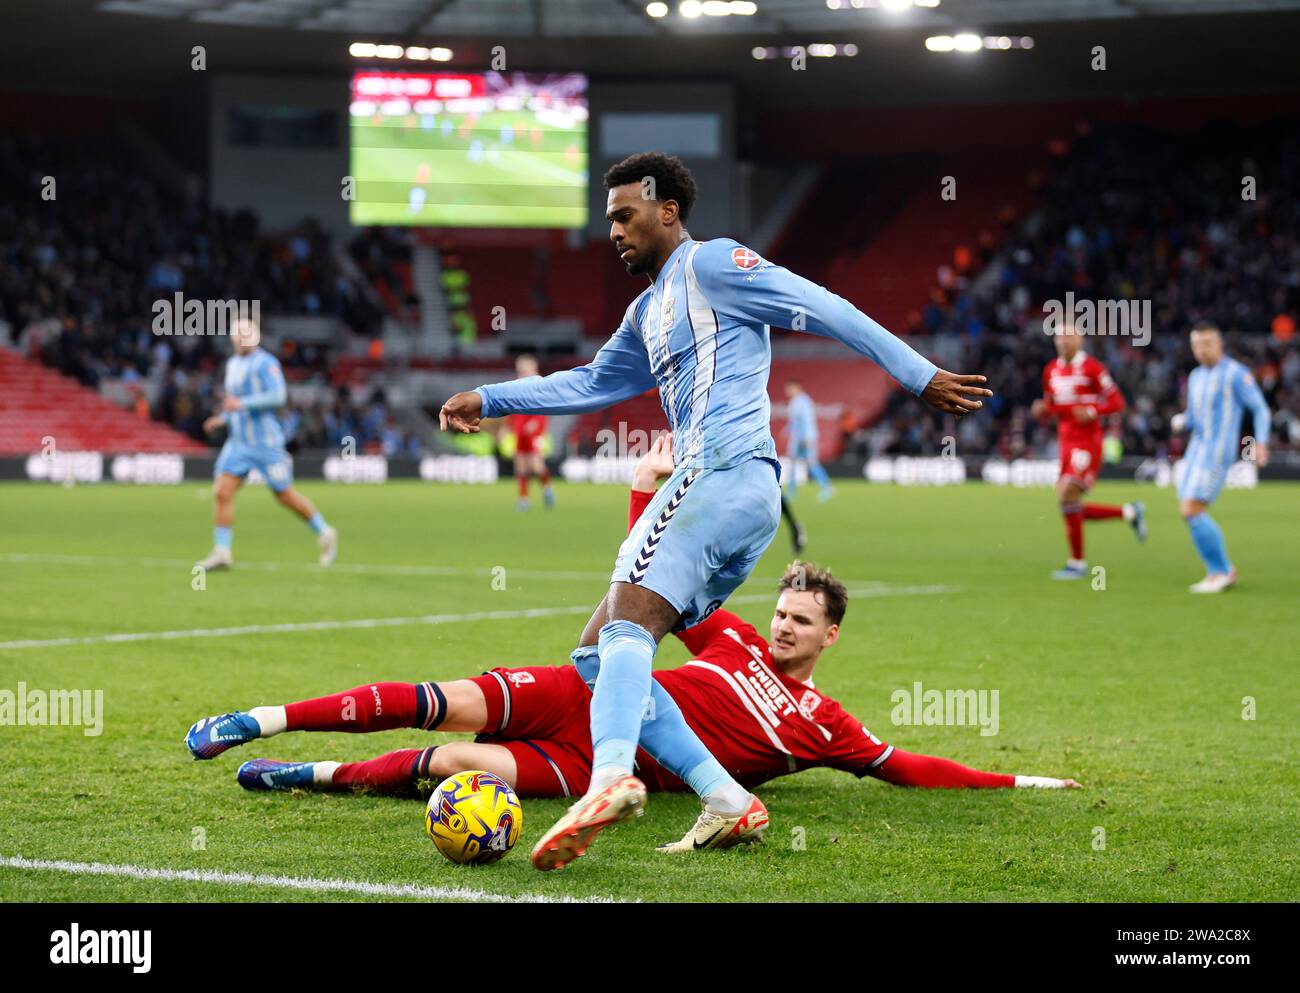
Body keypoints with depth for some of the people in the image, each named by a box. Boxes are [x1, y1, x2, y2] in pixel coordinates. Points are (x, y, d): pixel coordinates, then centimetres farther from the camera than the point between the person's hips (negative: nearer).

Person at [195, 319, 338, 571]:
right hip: (238, 442, 7)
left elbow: (277, 396, -24)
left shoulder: (265, 363, -12)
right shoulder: (232, 364, 13)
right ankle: (222, 552, -2)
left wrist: (242, 403, -26)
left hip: (265, 443, -7)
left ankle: (324, 534, 21)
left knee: (285, 495, 3)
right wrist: (223, 418, 14)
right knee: (222, 493, -6)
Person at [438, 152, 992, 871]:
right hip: (722, 490, 10)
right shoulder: (647, 313, 29)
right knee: (597, 654, 7)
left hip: (725, 472, -10)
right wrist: (488, 400, 34)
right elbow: (593, 383, 41)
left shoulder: (710, 264, 2)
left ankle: (611, 776, -51)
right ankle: (727, 801, -4)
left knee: (627, 619, -28)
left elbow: (827, 311, -3)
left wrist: (920, 377, -9)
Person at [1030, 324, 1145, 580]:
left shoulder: (1092, 368, -8)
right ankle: (1130, 513, 22)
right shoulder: (1051, 371, 13)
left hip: (1087, 441, -8)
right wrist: (1041, 410, -1)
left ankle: (1077, 563, -7)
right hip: (1065, 441, 8)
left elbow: (1116, 402, -7)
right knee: (1072, 509, 4)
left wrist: (1092, 411, -23)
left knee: (1067, 498, -17)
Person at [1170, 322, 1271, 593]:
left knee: (1192, 510, -15)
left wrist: (1261, 443, -21)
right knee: (1188, 511, 4)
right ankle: (1223, 572, 11)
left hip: (1218, 452, -8)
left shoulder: (1236, 373, -8)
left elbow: (1260, 409, -8)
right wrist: (1180, 420, 0)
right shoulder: (1196, 377, 15)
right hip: (1197, 449, 8)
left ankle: (1220, 571, -6)